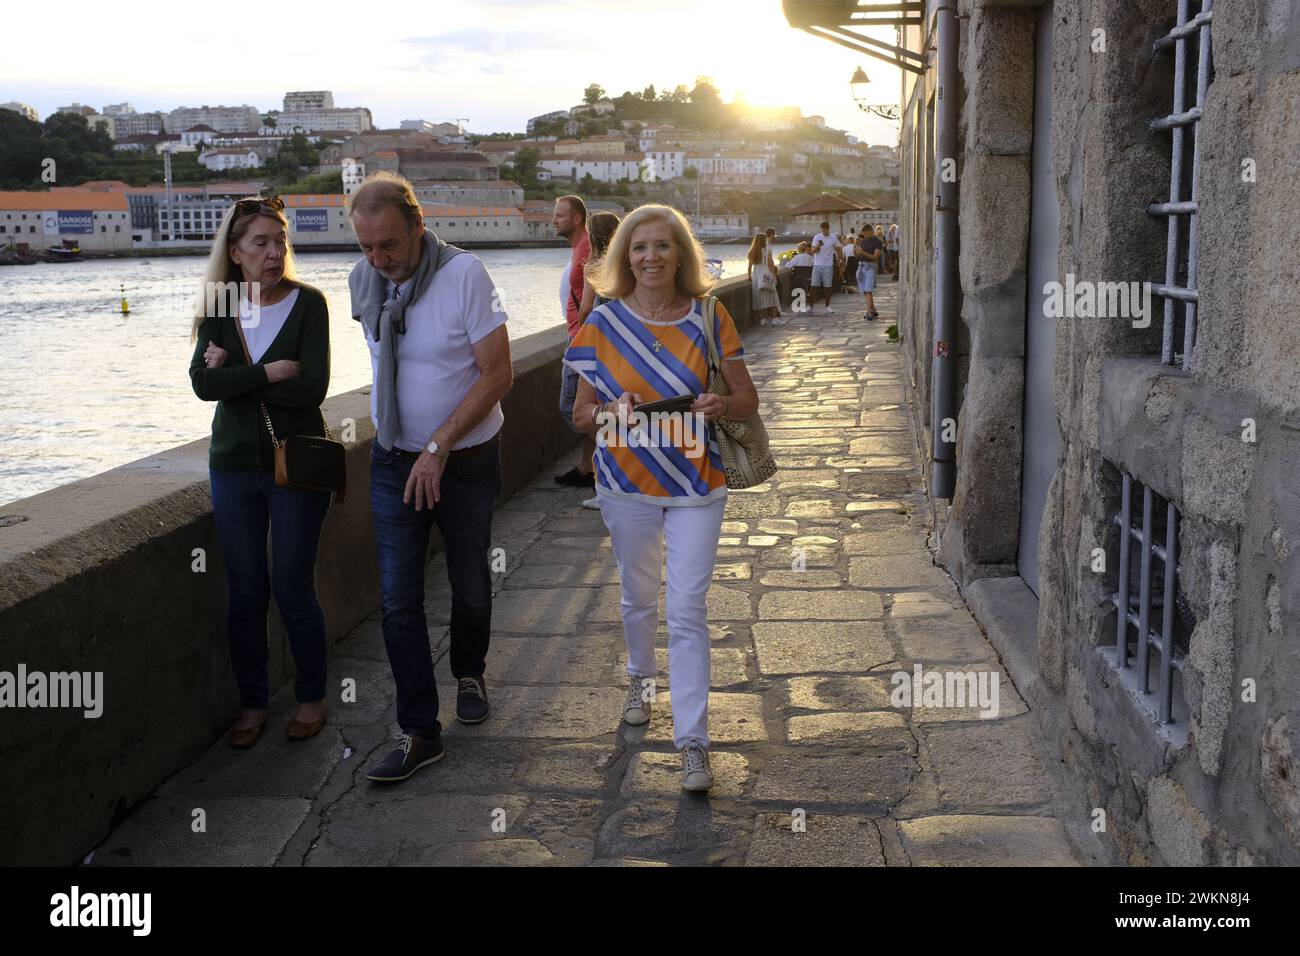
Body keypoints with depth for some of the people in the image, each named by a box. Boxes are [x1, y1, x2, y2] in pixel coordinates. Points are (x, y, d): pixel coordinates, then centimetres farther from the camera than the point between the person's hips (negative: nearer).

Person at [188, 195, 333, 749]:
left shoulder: (307, 303, -6)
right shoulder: (220, 307, 3)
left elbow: (311, 388, -17)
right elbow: (202, 381, -12)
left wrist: (234, 375, -13)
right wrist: (268, 373, -19)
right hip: (234, 464, 3)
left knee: (292, 588, 2)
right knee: (245, 591, 9)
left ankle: (311, 697, 21)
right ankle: (252, 702, 23)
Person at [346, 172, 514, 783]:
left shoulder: (464, 274, -19)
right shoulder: (363, 279, -3)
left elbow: (498, 375, -18)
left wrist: (438, 447, -20)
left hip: (465, 460, -3)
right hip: (394, 460, 3)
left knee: (471, 588, 13)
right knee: (399, 600, -2)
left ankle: (469, 674, 42)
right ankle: (418, 733, 7)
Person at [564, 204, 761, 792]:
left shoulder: (709, 318, -4)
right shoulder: (604, 323, -4)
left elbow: (748, 399, 1)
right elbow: (581, 413, 1)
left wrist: (722, 405, -21)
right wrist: (610, 412, -22)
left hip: (696, 483, -1)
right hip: (627, 484, 1)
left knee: (688, 611, -4)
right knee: (639, 598, 19)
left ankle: (692, 741, 1)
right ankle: (641, 679, 47)